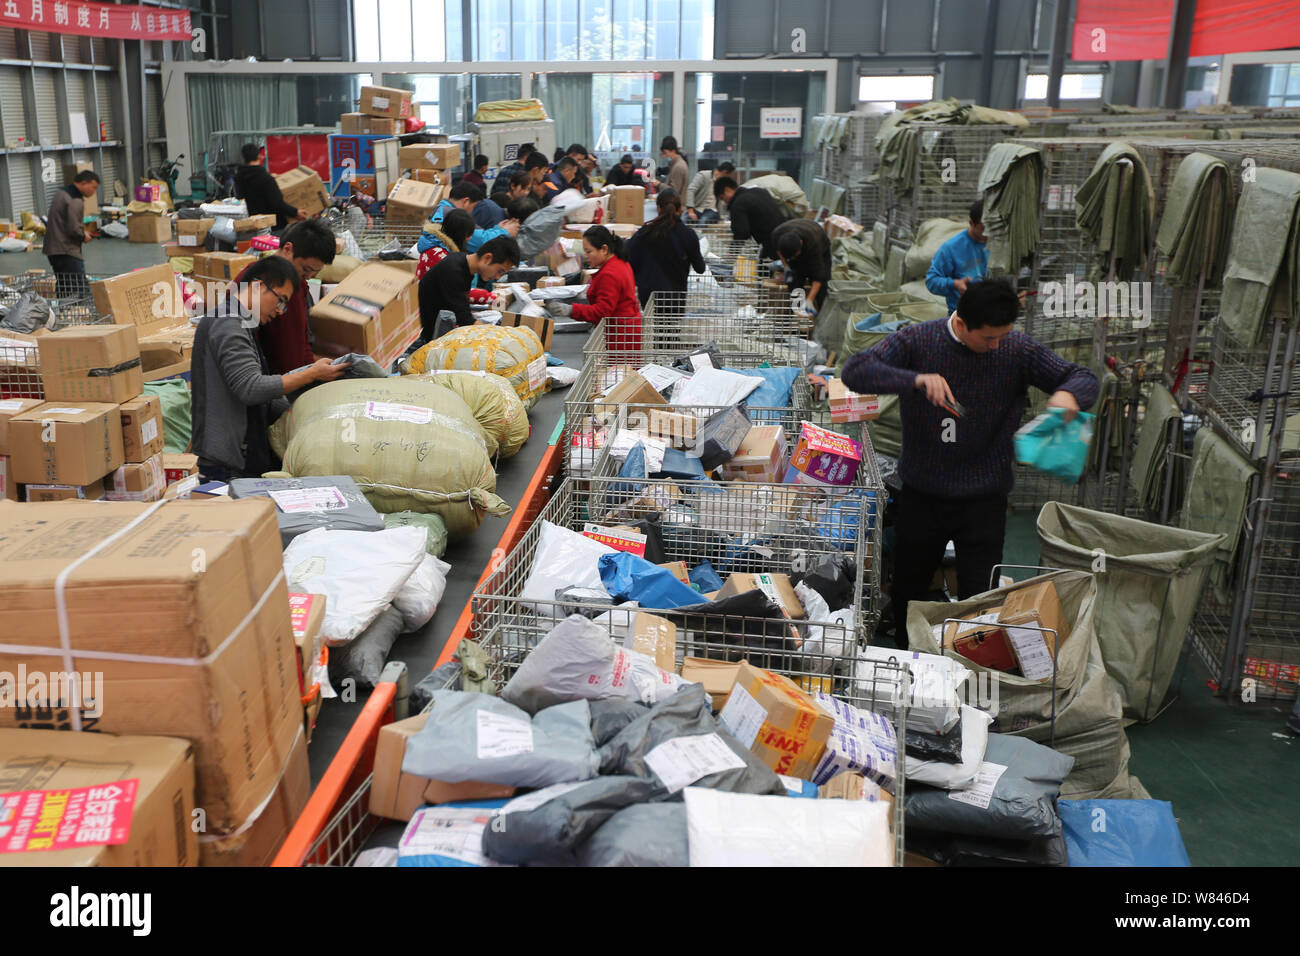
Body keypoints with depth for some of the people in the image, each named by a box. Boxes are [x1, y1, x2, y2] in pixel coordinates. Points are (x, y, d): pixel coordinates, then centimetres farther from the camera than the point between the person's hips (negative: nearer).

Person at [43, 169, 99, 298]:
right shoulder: (75, 201, -17)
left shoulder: (61, 192, 15)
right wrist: (83, 236, -2)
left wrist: (82, 230, 13)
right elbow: (73, 229, -22)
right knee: (81, 292, -13)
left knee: (62, 292, 14)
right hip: (67, 252, -10)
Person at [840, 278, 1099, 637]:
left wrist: (1068, 395, -26)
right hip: (921, 495, 1)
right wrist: (916, 380, -38)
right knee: (907, 592, 17)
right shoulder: (918, 340, -11)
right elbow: (855, 371, -22)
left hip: (984, 499, 0)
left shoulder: (1018, 349, -7)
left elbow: (1084, 378, -1)